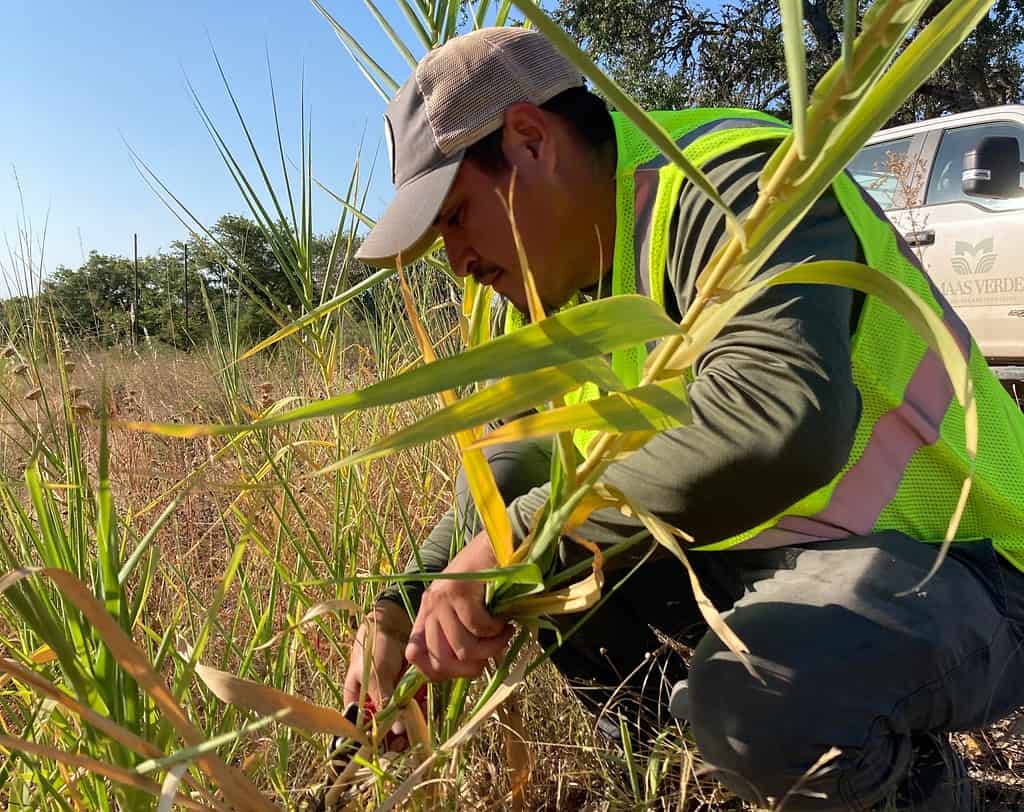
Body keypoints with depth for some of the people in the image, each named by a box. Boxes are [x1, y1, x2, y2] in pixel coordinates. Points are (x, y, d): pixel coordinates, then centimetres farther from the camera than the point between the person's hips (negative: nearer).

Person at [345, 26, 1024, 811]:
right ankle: (735, 746, 7)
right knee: (506, 486, 0)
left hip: (949, 567, -7)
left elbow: (783, 423, -41)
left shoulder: (732, 182, -22)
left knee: (757, 702, -38)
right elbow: (538, 458, 10)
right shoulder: (596, 279, 5)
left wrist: (521, 536, -32)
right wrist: (401, 609, 0)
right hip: (764, 549, 8)